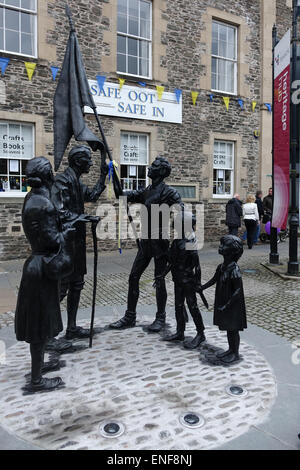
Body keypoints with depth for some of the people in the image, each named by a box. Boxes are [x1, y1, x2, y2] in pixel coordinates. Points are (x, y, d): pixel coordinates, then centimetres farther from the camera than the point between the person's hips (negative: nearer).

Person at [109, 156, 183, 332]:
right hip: (146, 240, 7)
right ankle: (130, 316, 20)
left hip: (160, 241, -7)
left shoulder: (168, 191, -10)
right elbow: (123, 195, 15)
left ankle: (161, 318, 22)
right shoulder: (147, 191, 13)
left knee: (159, 281, 4)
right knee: (133, 277, 8)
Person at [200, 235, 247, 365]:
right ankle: (230, 350, 37)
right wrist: (200, 288, 19)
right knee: (228, 328, 20)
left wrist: (226, 305, -21)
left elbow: (237, 291, -22)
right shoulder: (221, 267, 1)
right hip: (223, 304, 8)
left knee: (233, 329, 7)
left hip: (233, 305, -8)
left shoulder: (234, 270, -24)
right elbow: (213, 280, 16)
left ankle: (235, 354, 24)